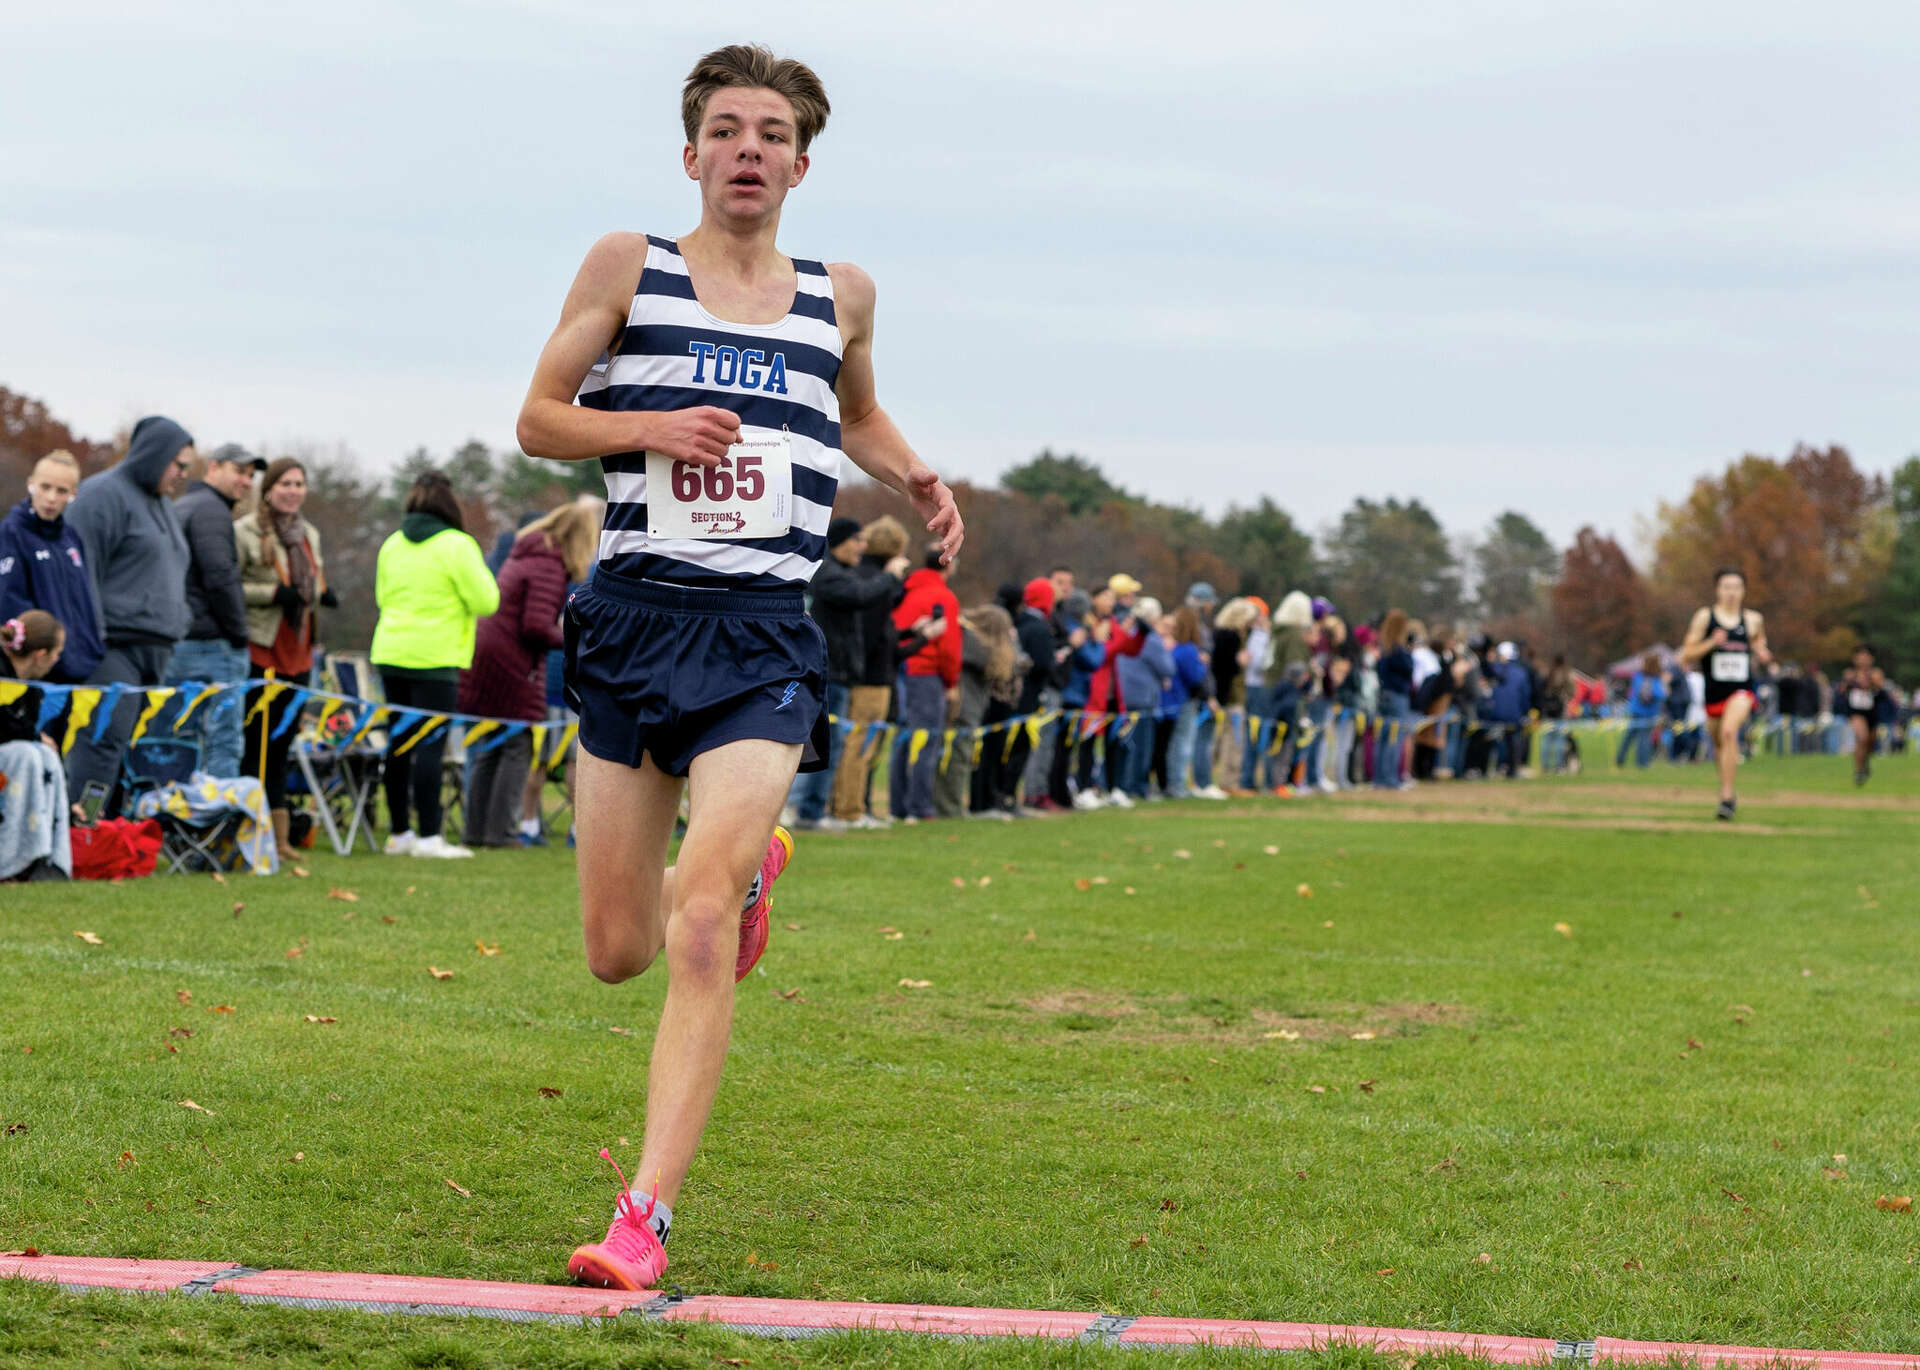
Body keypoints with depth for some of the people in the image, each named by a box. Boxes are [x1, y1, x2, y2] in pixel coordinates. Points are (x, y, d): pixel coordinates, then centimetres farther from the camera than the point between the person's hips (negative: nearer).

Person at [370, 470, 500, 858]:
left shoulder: (392, 545, 9)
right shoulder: (456, 545, -10)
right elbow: (485, 601, -10)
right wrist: (480, 574, 8)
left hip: (390, 654, 6)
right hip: (435, 658, -6)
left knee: (400, 745, 12)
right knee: (431, 745, -6)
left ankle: (399, 832, 18)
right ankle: (428, 836, -9)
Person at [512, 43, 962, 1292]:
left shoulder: (841, 297, 12)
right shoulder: (629, 267, 5)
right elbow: (539, 420, 7)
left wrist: (914, 478, 11)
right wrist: (650, 428, -11)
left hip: (764, 635, -1)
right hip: (633, 617, 1)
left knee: (699, 934, -17)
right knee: (618, 951, 8)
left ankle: (647, 1214, -14)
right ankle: (750, 863, 43)